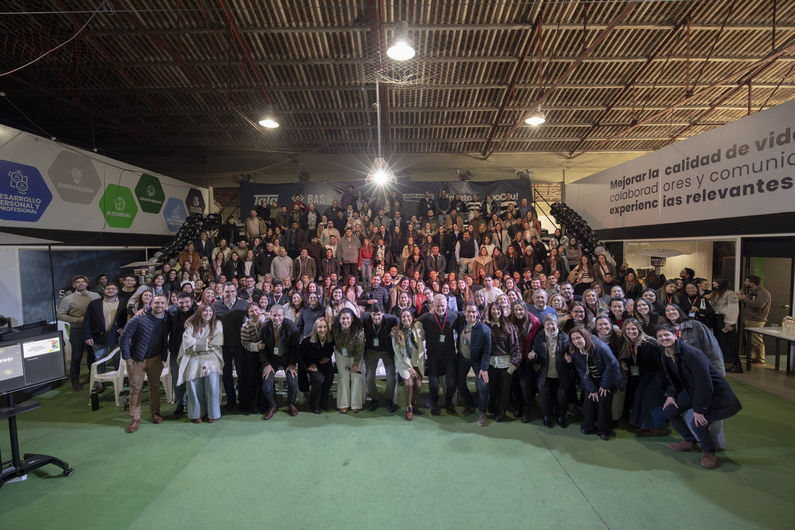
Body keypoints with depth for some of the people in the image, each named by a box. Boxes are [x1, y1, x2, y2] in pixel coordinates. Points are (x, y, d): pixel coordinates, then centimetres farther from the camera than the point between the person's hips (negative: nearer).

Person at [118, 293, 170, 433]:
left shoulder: (166, 321, -1)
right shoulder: (139, 319, -14)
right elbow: (123, 338, -9)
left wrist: (164, 354, 5)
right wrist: (127, 357, -9)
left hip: (156, 359, 3)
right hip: (136, 360, -3)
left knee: (155, 386, 12)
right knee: (136, 389, 3)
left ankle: (155, 412, 27)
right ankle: (135, 418, 15)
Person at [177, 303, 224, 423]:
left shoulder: (217, 324, 9)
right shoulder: (191, 324, 9)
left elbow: (217, 343, -1)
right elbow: (187, 341, -4)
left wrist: (197, 342, 0)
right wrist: (207, 341, -4)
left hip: (211, 357, -1)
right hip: (194, 358, 1)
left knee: (212, 380, -17)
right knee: (193, 383, -13)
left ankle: (212, 413, -4)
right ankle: (197, 413, 4)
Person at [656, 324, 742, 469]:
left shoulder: (691, 353, -31)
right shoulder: (665, 356, -4)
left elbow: (704, 383, -29)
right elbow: (670, 377, 13)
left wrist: (699, 410, -24)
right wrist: (670, 395, -1)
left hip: (714, 392, -8)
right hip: (692, 390, 8)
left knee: (698, 423, -21)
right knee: (669, 410, 2)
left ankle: (709, 452, 9)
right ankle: (690, 441, 24)